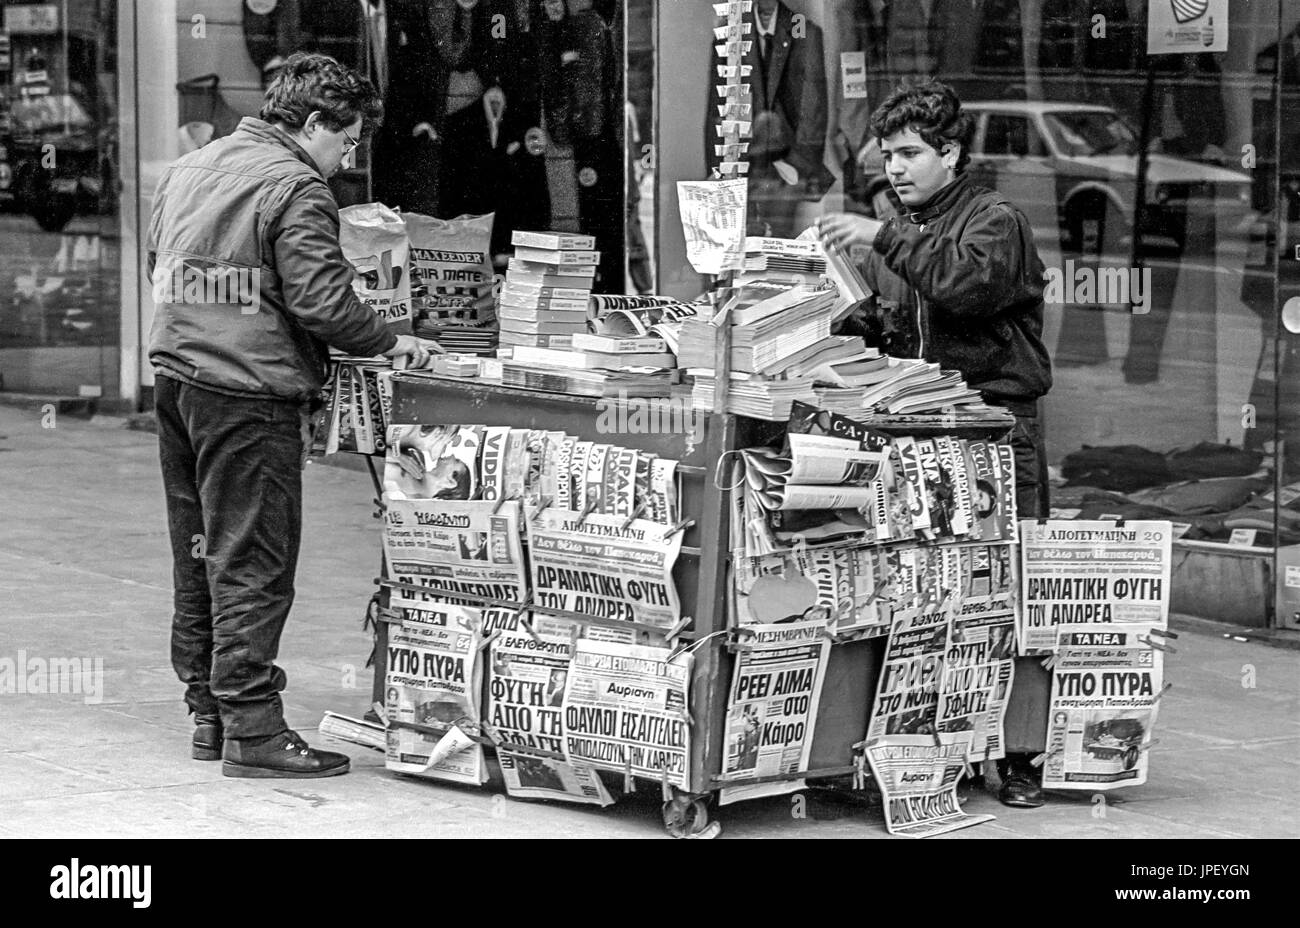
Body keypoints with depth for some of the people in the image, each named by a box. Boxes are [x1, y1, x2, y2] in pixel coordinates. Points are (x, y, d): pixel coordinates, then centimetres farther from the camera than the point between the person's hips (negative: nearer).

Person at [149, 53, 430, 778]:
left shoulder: (192, 168, 14)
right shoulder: (295, 188, -13)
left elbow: (160, 262, 22)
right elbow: (321, 299, -18)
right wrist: (389, 343, -4)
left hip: (177, 375, 9)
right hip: (249, 394, -9)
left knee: (199, 558, 15)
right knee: (252, 566, -5)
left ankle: (209, 713, 23)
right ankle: (252, 730, -3)